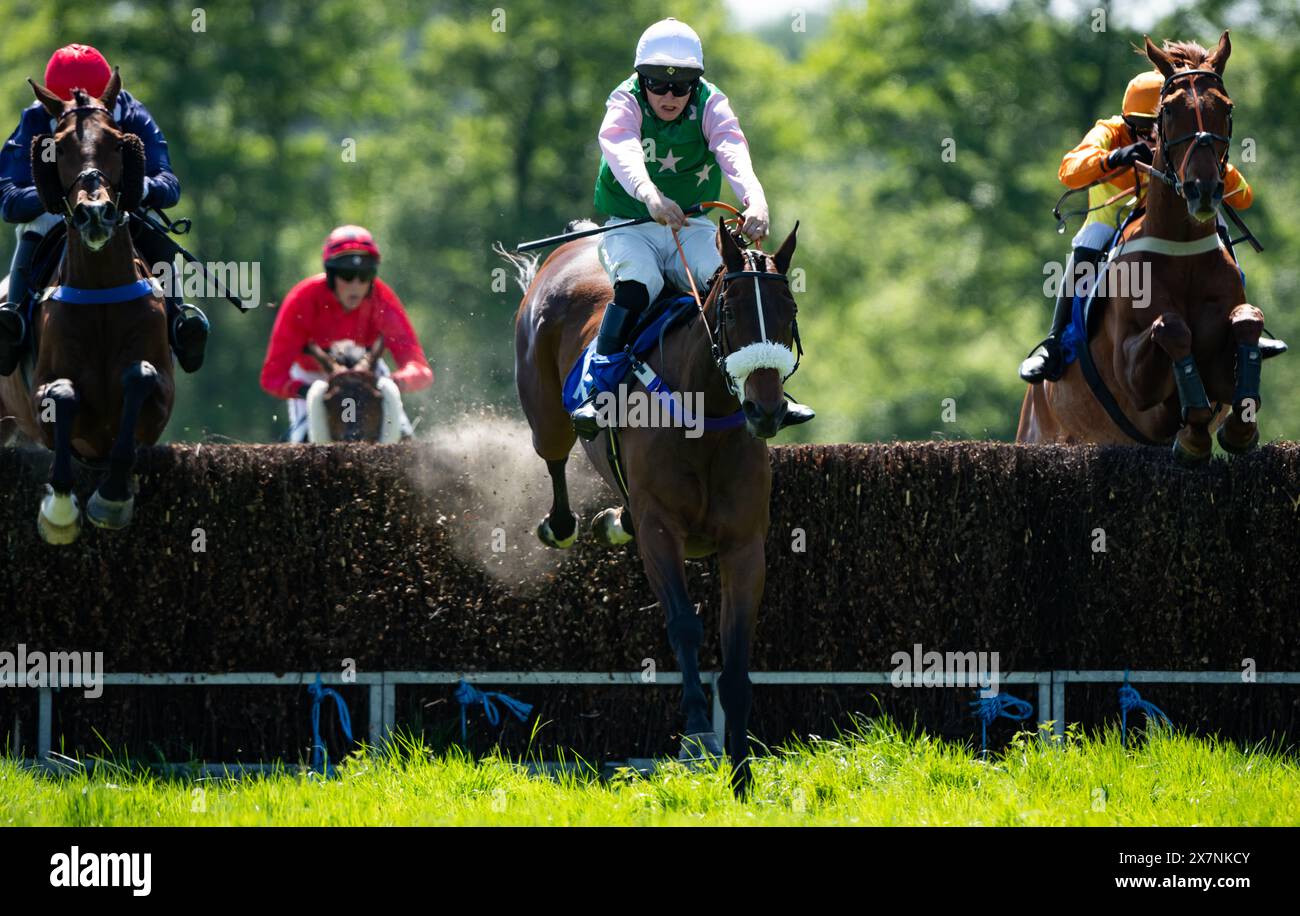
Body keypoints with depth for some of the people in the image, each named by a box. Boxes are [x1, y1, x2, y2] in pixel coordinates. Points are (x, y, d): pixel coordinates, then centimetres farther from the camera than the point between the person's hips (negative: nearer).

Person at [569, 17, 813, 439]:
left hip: (692, 228, 2)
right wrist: (650, 196, -57)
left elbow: (732, 150, -28)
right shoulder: (626, 104, -12)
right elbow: (622, 151, -35)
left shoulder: (710, 106, -7)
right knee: (637, 285, -33)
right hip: (631, 229, -2)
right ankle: (597, 391, -27)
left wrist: (754, 199, -50)